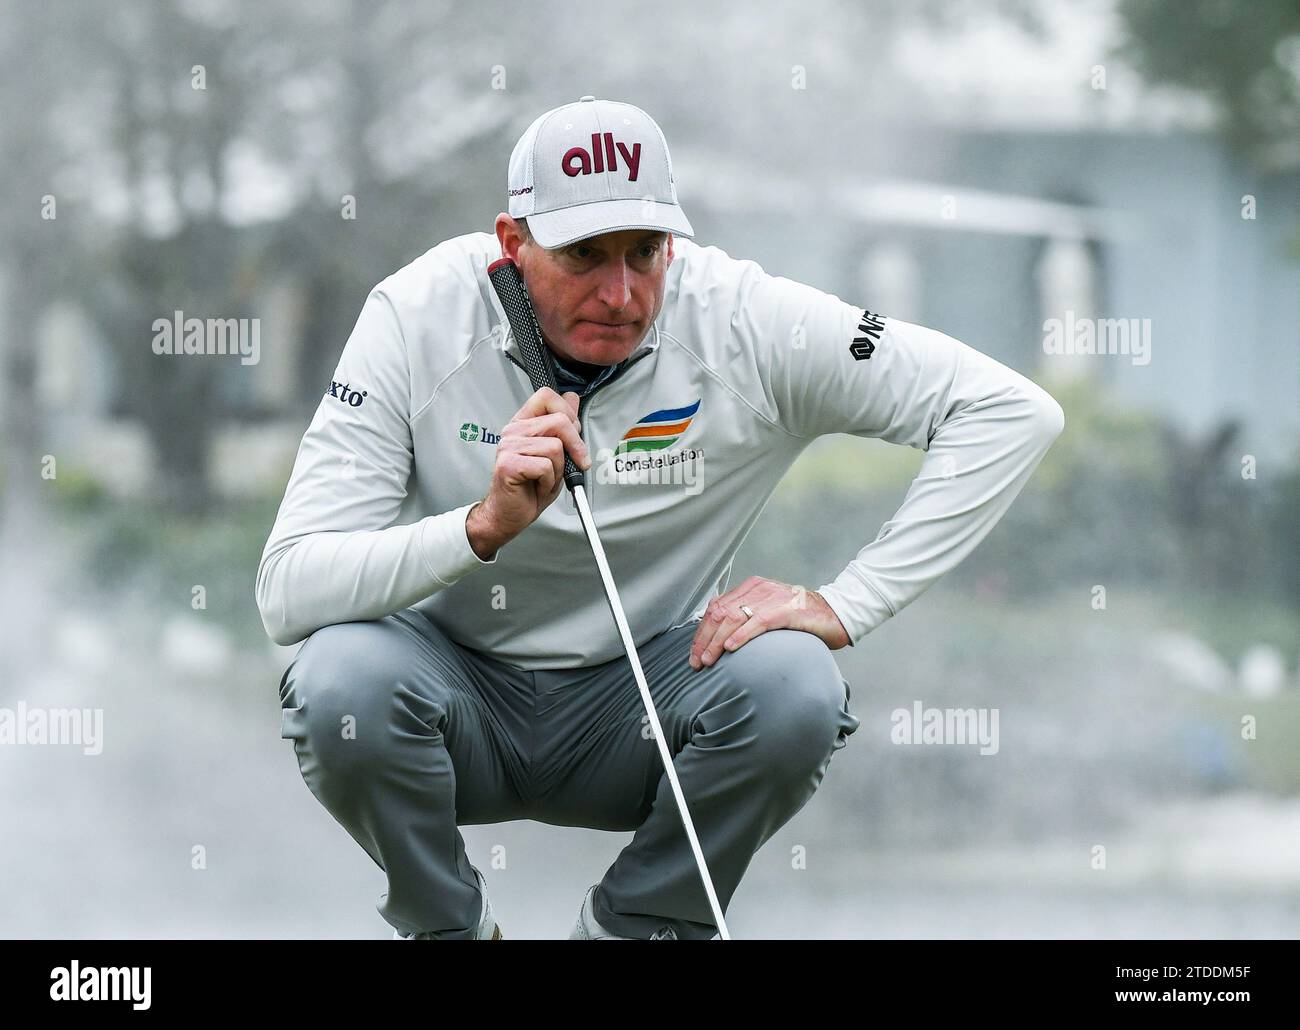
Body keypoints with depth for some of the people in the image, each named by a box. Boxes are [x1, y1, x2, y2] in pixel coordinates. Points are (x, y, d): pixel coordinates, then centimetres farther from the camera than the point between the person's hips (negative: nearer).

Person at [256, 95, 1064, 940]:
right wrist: (485, 526, -40)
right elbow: (287, 592, -25)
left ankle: (636, 924, -2)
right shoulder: (419, 318, -18)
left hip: (647, 694, 0)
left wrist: (842, 607, -24)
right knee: (343, 680, -32)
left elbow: (1012, 412, -18)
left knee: (794, 688, -30)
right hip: (466, 691, 0)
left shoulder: (743, 322, -18)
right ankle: (447, 925, -1)